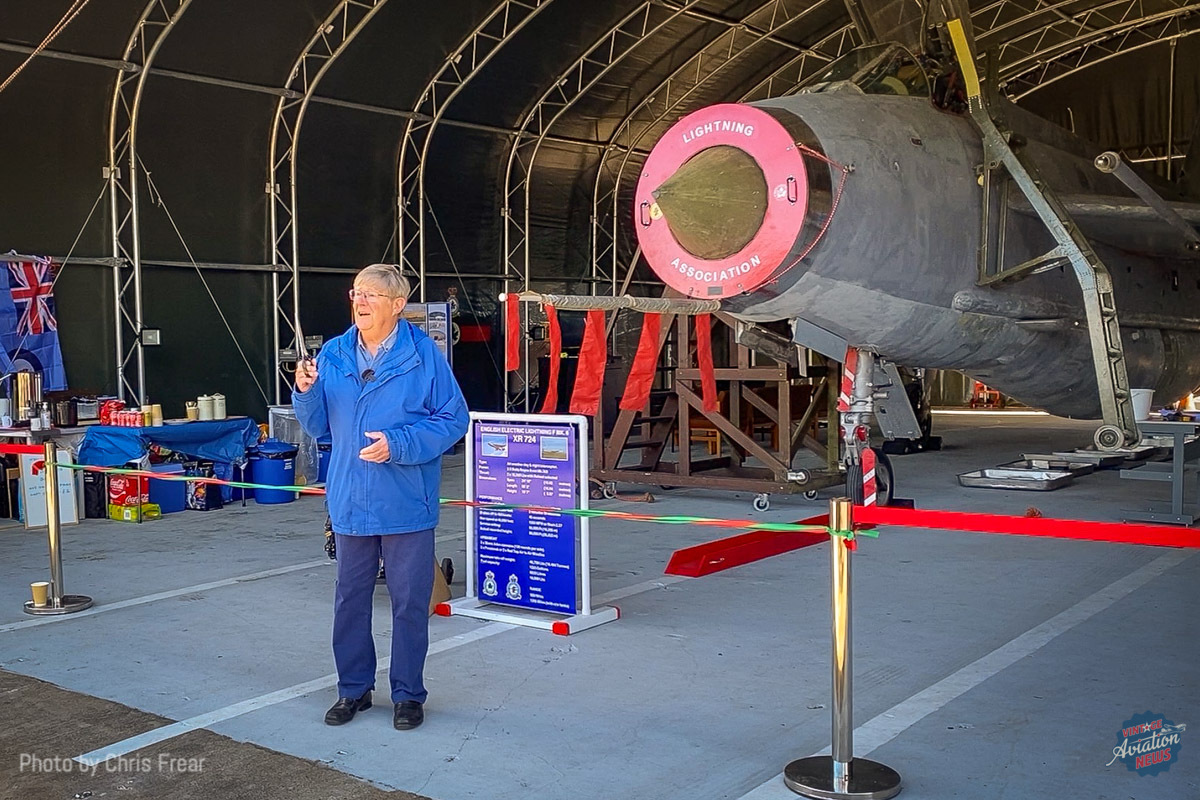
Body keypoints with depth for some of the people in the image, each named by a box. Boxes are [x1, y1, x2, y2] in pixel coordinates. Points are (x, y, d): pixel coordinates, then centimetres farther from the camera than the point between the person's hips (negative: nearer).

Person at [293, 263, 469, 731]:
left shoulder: (423, 355, -9)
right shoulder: (333, 355, 4)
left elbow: (453, 419, -10)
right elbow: (317, 427, 9)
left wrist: (399, 444, -20)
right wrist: (306, 392, -11)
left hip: (406, 504, -4)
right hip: (350, 502, 4)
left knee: (409, 602, 6)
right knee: (349, 600, 14)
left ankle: (408, 694, 22)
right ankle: (354, 688, 30)